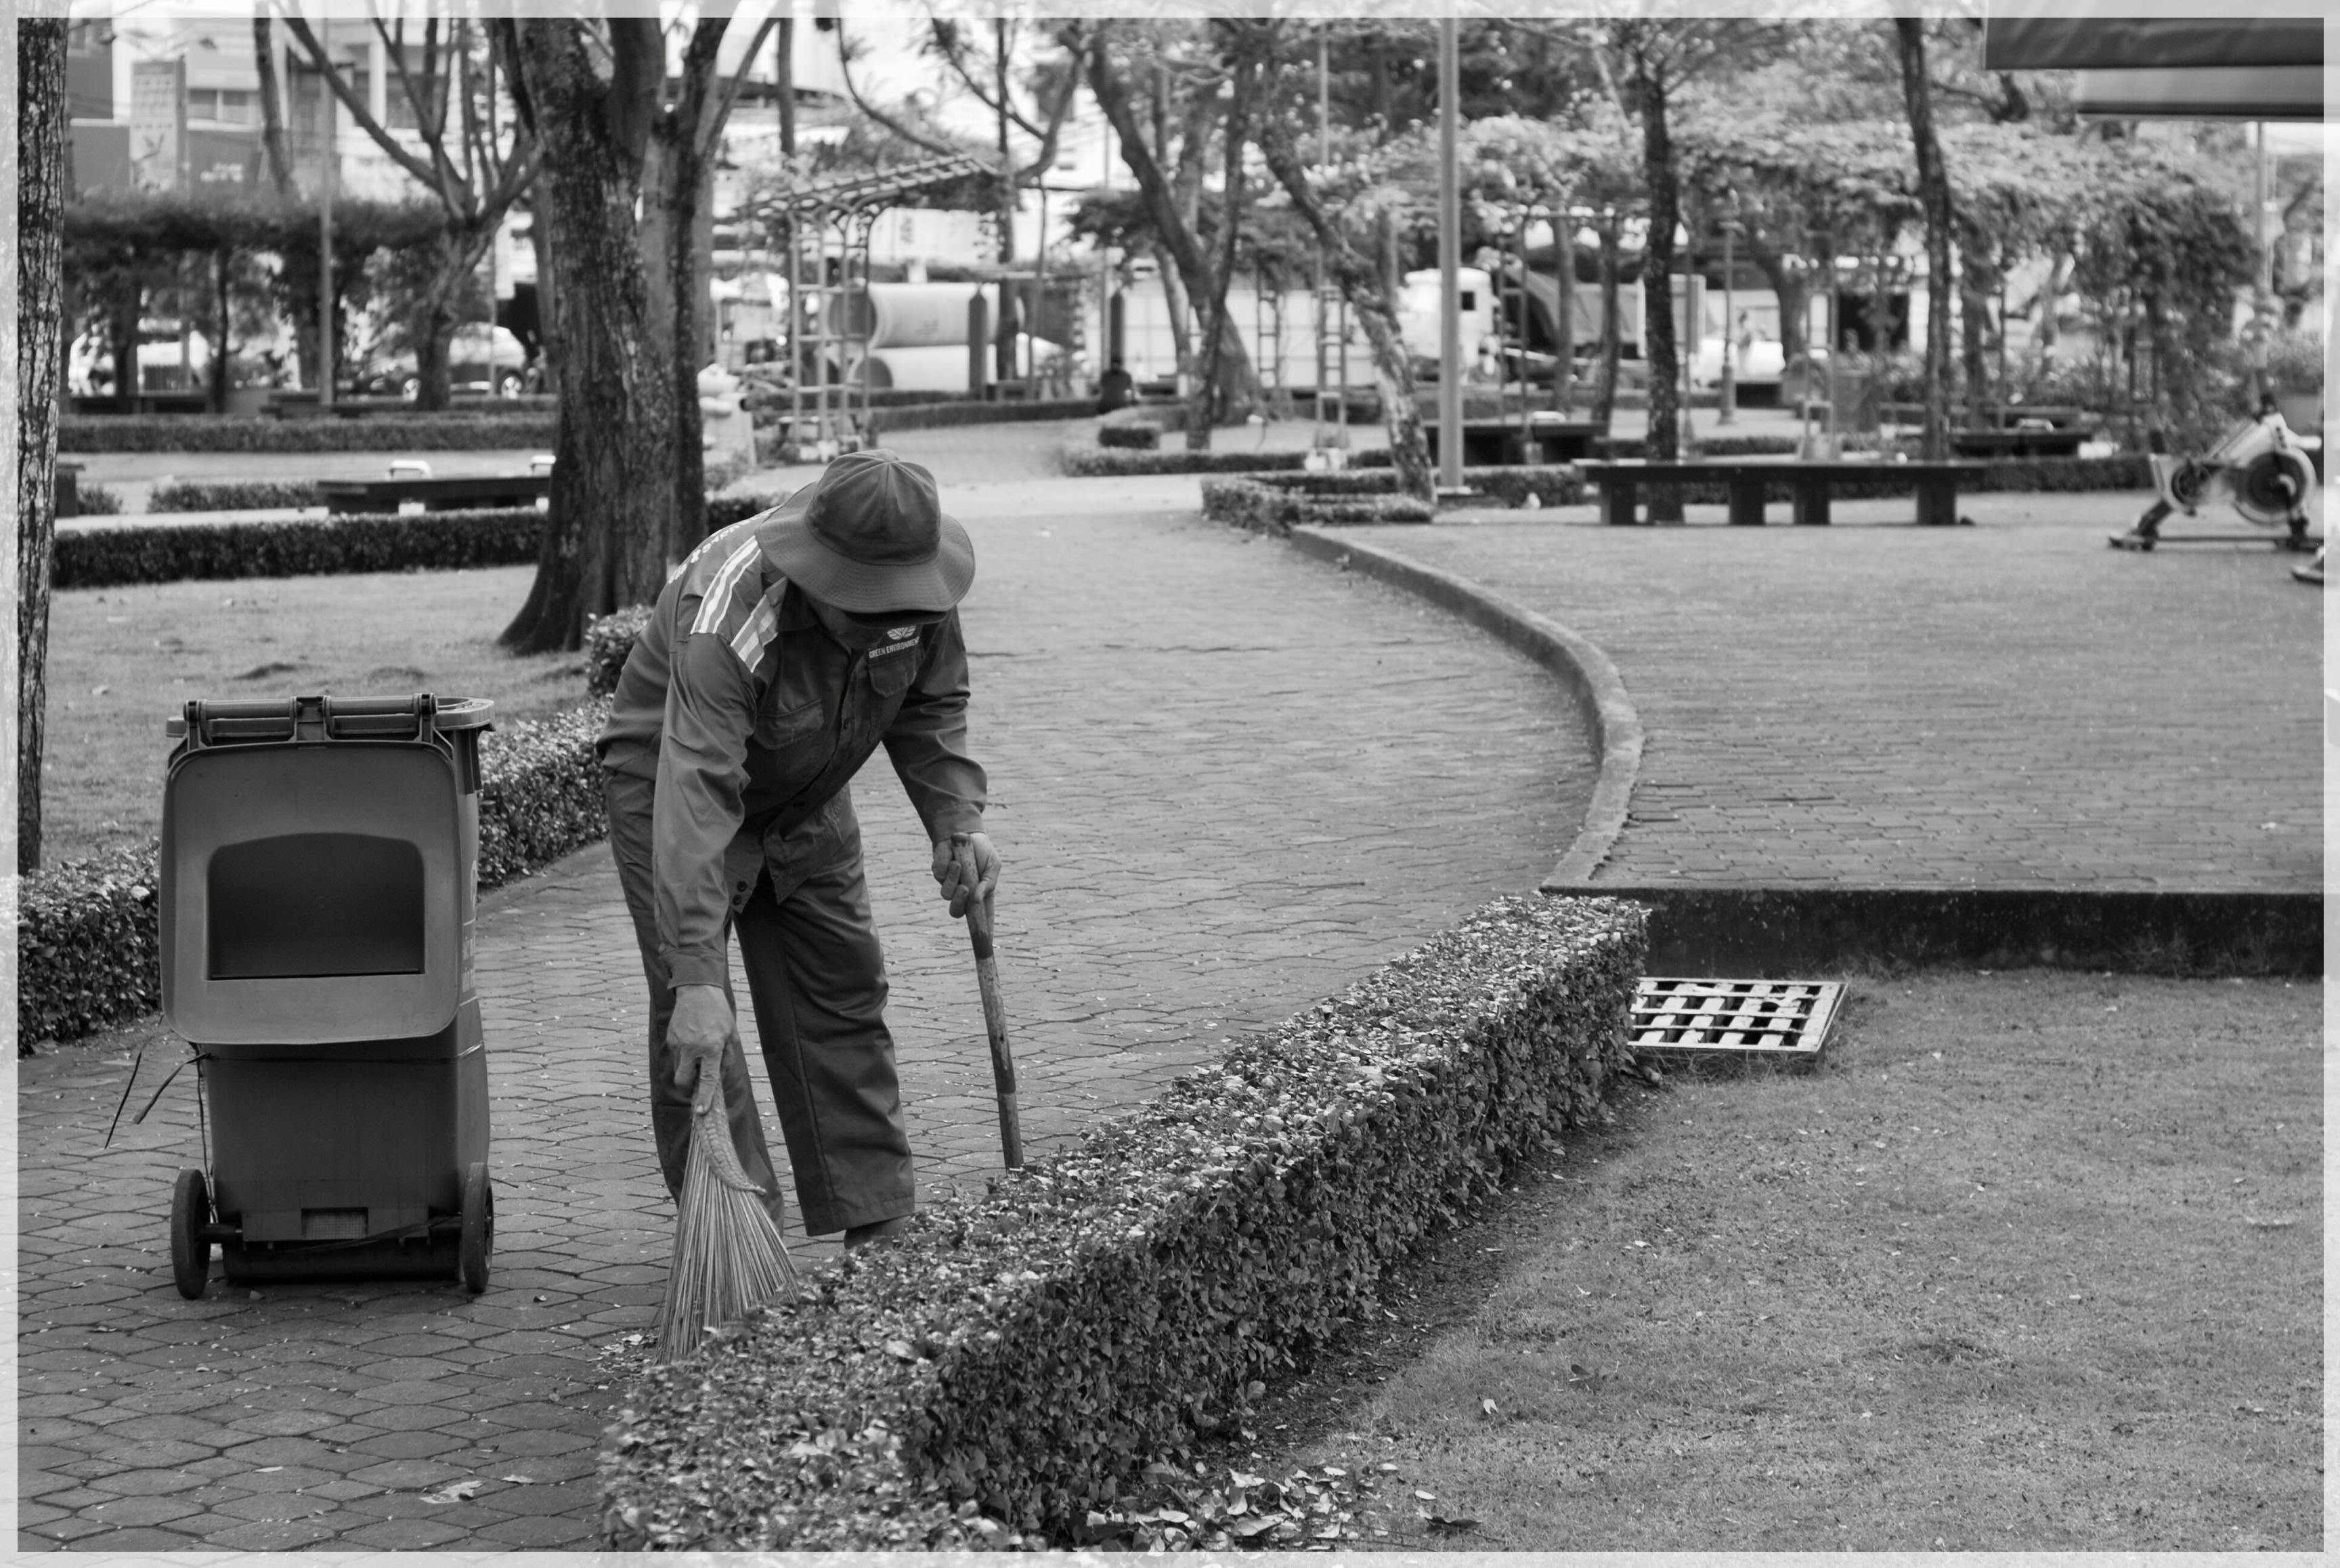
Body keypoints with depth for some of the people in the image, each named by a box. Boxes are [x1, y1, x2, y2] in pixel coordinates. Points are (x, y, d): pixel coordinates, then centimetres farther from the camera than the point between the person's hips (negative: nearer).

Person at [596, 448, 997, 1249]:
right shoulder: (730, 619, -41)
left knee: (844, 994, 4)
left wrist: (957, 821, -18)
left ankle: (879, 1226, 10)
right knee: (694, 1022, -16)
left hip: (807, 798, 6)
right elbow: (696, 798, -47)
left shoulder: (916, 592, -22)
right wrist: (697, 978, -53)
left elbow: (930, 707, -1)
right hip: (668, 781, -6)